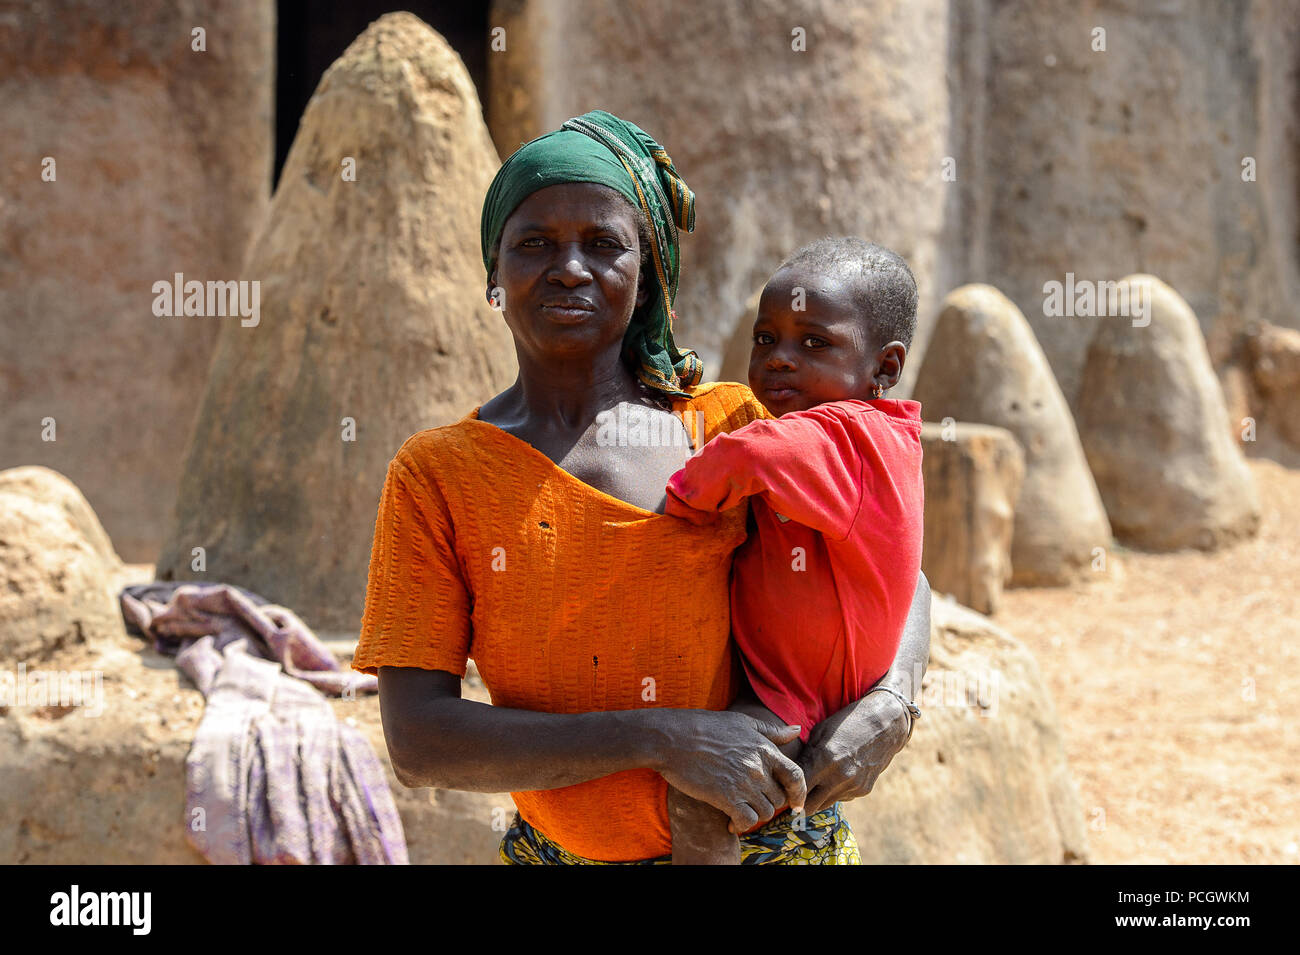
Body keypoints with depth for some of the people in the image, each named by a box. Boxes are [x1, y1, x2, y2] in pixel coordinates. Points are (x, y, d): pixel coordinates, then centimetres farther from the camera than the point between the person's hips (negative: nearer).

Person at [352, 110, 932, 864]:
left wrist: (886, 706, -15)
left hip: (772, 839, 1)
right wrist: (662, 738, -22)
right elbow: (419, 743, -13)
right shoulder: (436, 473, -6)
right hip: (562, 852, 0)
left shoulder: (730, 425, -4)